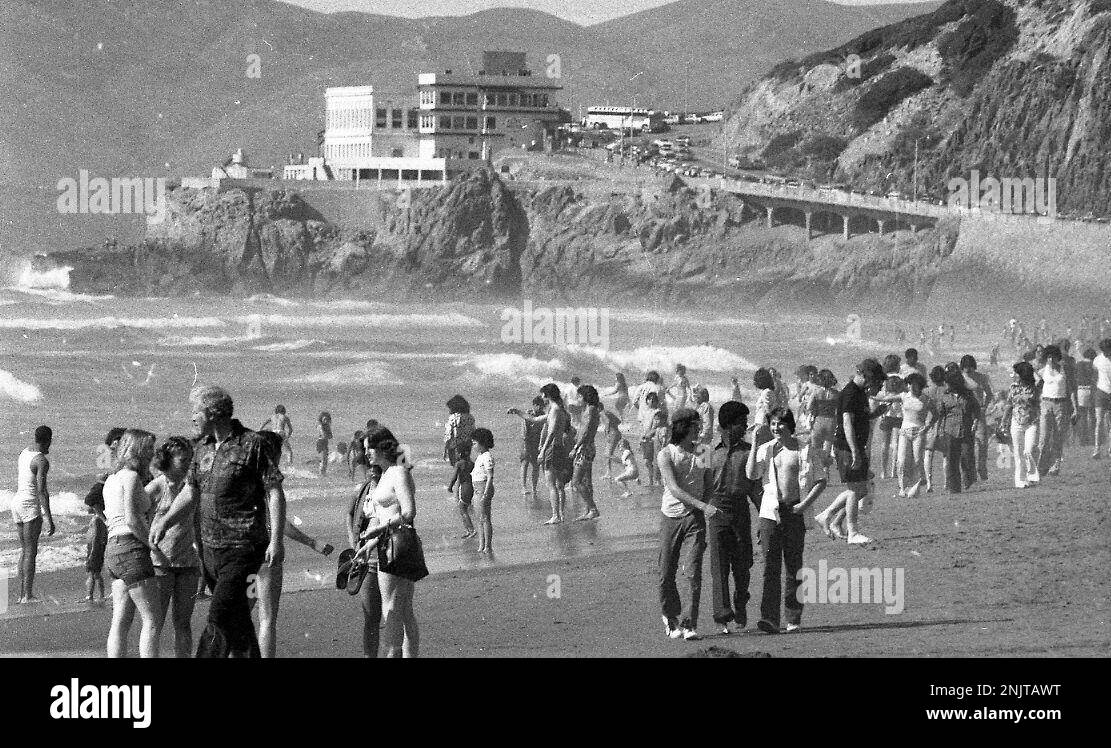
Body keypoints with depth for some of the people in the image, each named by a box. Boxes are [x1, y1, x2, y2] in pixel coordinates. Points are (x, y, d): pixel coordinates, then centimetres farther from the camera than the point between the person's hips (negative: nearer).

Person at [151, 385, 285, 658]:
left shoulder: (252, 444, -9)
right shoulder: (202, 447, 11)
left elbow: (275, 493, -10)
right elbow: (191, 492, 21)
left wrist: (276, 540, -16)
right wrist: (166, 520, 7)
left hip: (242, 546, -7)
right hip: (211, 546, 7)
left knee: (221, 616, -16)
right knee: (237, 619, 13)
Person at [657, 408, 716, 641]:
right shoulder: (665, 454, -3)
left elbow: (709, 488, 14)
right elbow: (674, 489, -13)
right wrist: (703, 506, -22)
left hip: (695, 518, 1)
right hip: (670, 516, -1)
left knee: (693, 573, -11)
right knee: (666, 575, 2)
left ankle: (688, 624, -10)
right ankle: (672, 620, 23)